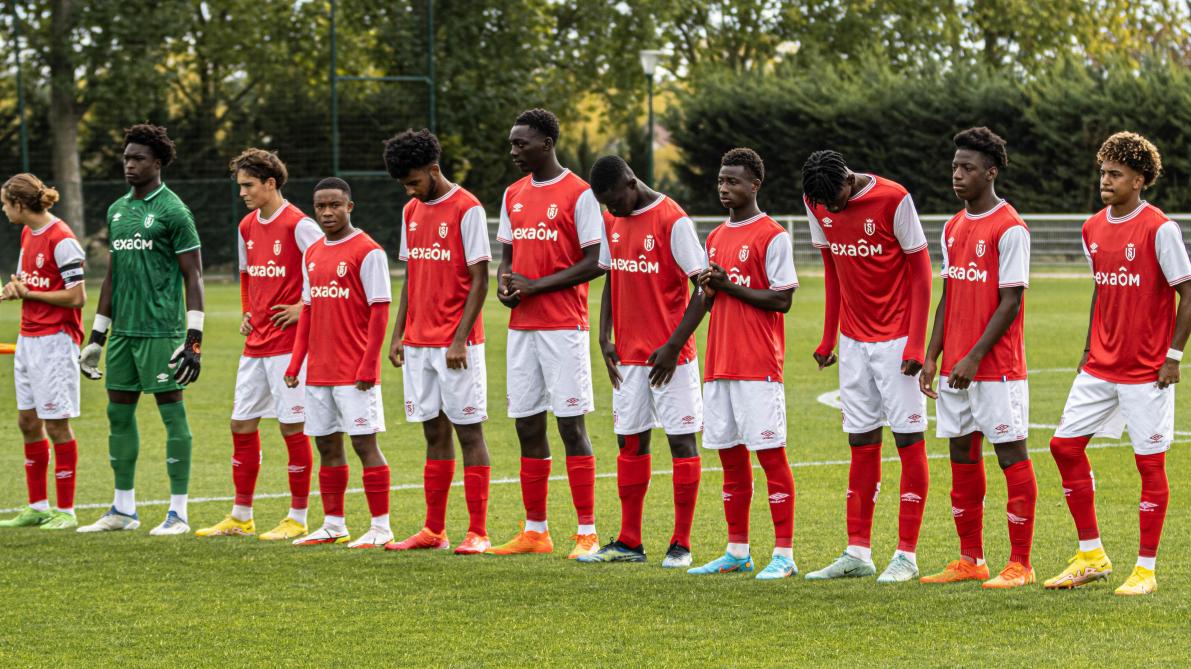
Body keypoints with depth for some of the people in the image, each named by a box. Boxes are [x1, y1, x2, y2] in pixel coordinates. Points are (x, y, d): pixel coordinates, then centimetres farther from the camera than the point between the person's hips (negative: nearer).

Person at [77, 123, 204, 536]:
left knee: (172, 412, -3)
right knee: (119, 413, 10)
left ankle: (178, 513, 0)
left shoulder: (172, 211, -7)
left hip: (161, 331, -7)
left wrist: (194, 338, -15)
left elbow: (193, 277, -8)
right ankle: (123, 510, 19)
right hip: (123, 330, 7)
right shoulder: (117, 210, 15)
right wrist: (97, 337, 19)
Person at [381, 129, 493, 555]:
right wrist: (398, 335, 12)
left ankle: (478, 532, -2)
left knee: (468, 431, -3)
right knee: (435, 433, 10)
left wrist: (459, 340, -16)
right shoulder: (411, 212, 13)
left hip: (456, 346, -6)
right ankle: (434, 531, 13)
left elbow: (479, 280, -11)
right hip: (419, 343, 7)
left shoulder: (467, 209, -9)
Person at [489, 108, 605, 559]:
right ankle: (535, 532, 14)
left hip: (563, 325, -7)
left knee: (571, 424, -7)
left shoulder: (578, 194, -7)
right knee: (527, 426, 8)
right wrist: (505, 284, -2)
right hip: (521, 326, 7)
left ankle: (587, 533, -4)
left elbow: (594, 263, -11)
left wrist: (536, 285, -14)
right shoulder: (513, 195, 14)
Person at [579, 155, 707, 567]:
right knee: (630, 441, 9)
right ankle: (629, 542, 15)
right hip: (629, 355, 7)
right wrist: (605, 338, 6)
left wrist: (674, 345, -16)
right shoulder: (613, 222, 8)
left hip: (669, 357, -7)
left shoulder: (672, 221, -13)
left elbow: (704, 287, -14)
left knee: (681, 440, -2)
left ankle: (681, 544, 2)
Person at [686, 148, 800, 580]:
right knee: (730, 456, 9)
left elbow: (782, 299, -11)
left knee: (771, 454, -7)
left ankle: (784, 554, -6)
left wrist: (730, 285, -13)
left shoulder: (772, 236, -6)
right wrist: (709, 288, 0)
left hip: (759, 366, -7)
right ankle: (737, 552, 15)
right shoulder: (716, 238, 17)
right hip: (719, 364, 7)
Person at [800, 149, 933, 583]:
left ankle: (906, 555, -2)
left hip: (897, 342, -5)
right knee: (861, 444, 7)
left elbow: (921, 272, -10)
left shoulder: (893, 200, -15)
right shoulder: (817, 204, 1)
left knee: (909, 439, -4)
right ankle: (858, 553, 11)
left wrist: (916, 344, -14)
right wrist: (828, 339, 11)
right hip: (854, 340, 5)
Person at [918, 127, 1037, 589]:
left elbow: (1010, 303, -14)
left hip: (998, 367, -8)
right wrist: (932, 356, 10)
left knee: (1011, 455, -3)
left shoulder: (1010, 229, -11)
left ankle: (1020, 564, 0)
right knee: (962, 457, 10)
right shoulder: (953, 228, 13)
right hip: (956, 367, 8)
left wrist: (974, 358, -18)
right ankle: (970, 559, 17)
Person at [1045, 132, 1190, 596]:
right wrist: (1089, 348, 15)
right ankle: (1091, 556, 14)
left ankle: (1145, 570, 7)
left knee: (1150, 462, -1)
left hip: (1146, 369, -7)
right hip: (1101, 365, 7)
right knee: (1065, 445, 4)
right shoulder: (1094, 228, 8)